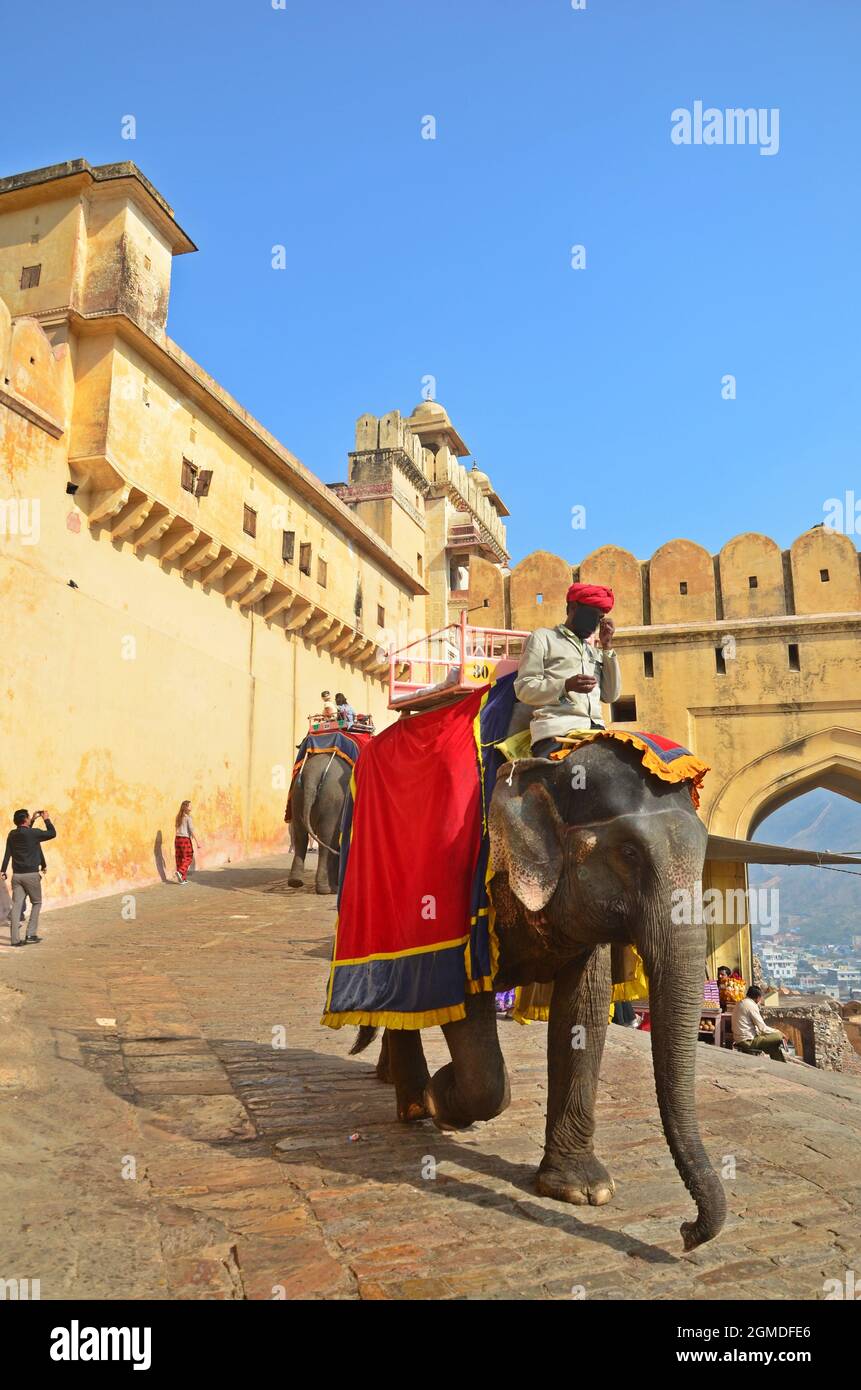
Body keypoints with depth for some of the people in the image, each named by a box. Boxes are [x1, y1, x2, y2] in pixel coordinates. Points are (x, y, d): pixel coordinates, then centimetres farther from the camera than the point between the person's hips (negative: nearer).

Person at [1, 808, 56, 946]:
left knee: (16, 905, 3)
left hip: (17, 875, 5)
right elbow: (52, 834, 1)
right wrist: (46, 819, 12)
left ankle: (15, 939, 0)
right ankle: (30, 933, 4)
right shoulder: (33, 833, -11)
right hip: (31, 875, -5)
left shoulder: (12, 834, 6)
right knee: (37, 903, 11)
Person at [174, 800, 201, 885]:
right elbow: (192, 830, -14)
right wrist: (197, 842, -12)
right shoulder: (188, 817, -10)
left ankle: (183, 878, 10)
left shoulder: (179, 817, 10)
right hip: (186, 839, -7)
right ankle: (180, 872, -16)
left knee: (180, 859, 7)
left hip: (178, 839, 7)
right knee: (187, 858, 4)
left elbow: (177, 829, 14)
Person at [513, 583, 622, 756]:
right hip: (556, 731, -5)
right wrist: (566, 685, -13)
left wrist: (607, 647, 16)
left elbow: (610, 696, 19)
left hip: (595, 730, 5)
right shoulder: (543, 637, 13)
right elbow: (523, 688, 2)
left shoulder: (594, 651, 30)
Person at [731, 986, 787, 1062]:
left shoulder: (740, 1003, 14)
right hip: (748, 1041, -10)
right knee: (779, 1037, -7)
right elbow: (763, 1028, -14)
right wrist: (777, 1032, 1)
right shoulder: (751, 1005, -14)